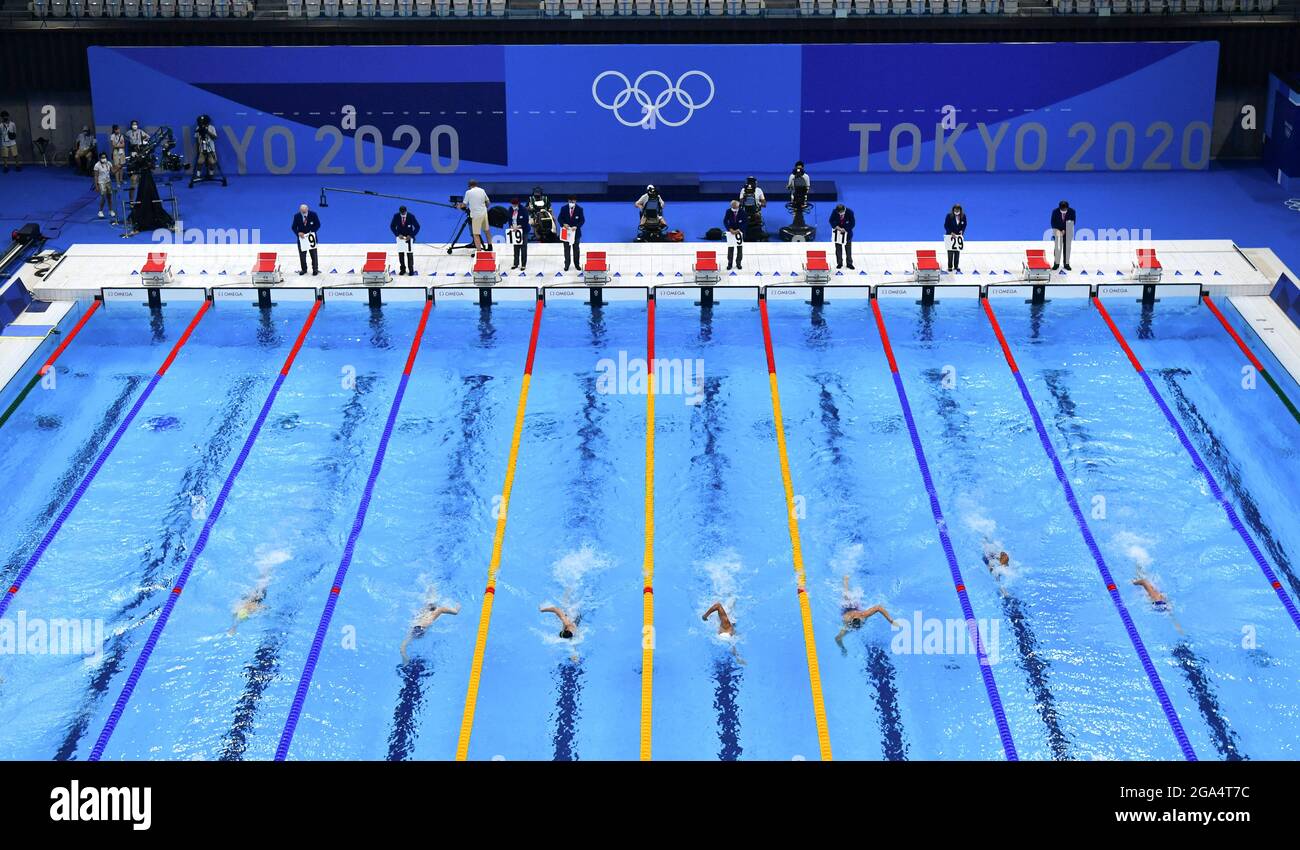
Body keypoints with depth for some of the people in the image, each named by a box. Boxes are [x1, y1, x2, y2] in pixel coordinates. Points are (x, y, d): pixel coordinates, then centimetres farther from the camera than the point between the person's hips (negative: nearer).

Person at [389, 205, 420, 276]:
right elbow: (392, 226, -1)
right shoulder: (396, 216, -13)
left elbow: (417, 227, -10)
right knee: (400, 253, 2)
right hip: (400, 236, 2)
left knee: (409, 253, -5)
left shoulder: (411, 216, -17)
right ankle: (402, 269, 15)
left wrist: (411, 235, -18)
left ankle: (411, 269, 5)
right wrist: (398, 234, -13)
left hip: (409, 236, -2)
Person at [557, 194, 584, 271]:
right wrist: (563, 224, -21)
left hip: (576, 231, 0)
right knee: (566, 249, 7)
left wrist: (576, 226, -21)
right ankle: (566, 264, 16)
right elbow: (560, 218, 0)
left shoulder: (579, 209, -7)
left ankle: (577, 264, 22)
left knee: (576, 249, 10)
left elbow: (582, 220, -6)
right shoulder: (563, 208, -5)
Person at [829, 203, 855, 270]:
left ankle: (849, 263, 15)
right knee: (838, 248, 5)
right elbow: (831, 221, -5)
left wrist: (845, 229, -21)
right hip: (837, 231, 1)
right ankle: (839, 263, 16)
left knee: (848, 248, 5)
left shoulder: (849, 212, -22)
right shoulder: (834, 212, -19)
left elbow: (852, 223, -14)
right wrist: (836, 227, -21)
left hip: (847, 231, -1)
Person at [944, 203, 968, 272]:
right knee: (950, 252, -2)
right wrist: (951, 233, -21)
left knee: (957, 251, 6)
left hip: (959, 235, 3)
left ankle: (956, 266, 16)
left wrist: (962, 231, -11)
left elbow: (964, 225, 6)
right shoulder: (949, 216, -16)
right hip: (950, 235, -3)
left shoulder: (963, 216, -7)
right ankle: (950, 267, 6)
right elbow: (946, 225, -11)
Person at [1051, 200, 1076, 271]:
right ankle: (1056, 263, 5)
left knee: (1067, 248, 3)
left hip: (1068, 232, 1)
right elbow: (1053, 222, -7)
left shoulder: (1072, 211, -17)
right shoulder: (1055, 211, -17)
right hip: (1058, 231, -1)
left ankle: (1066, 264, 10)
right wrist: (1057, 230, -20)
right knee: (1058, 247, -3)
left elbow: (1072, 222, -8)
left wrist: (1065, 230, -17)